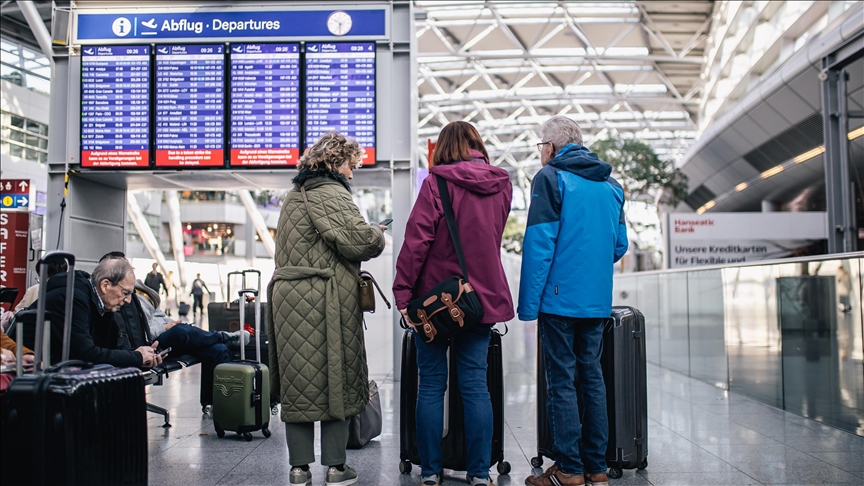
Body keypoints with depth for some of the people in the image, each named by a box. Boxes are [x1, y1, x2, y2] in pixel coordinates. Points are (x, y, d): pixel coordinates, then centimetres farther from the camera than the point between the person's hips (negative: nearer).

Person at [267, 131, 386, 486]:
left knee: (299, 382, 10)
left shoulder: (293, 197, 19)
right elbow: (358, 240, -21)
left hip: (289, 297, 8)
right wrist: (378, 235, 0)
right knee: (336, 380, 3)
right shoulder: (331, 194, -11)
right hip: (327, 301, -8)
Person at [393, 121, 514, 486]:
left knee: (431, 386, 5)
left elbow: (417, 239, -14)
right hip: (482, 298, 4)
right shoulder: (501, 186, 7)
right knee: (475, 386, 7)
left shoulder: (437, 182, -8)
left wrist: (403, 292, -11)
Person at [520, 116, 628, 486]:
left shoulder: (551, 178, -6)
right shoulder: (610, 184, 13)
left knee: (561, 381, -1)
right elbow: (620, 245, 16)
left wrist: (528, 303, -11)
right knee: (591, 377, 11)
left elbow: (539, 244, -13)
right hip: (598, 301, 6)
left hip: (560, 298, -6)